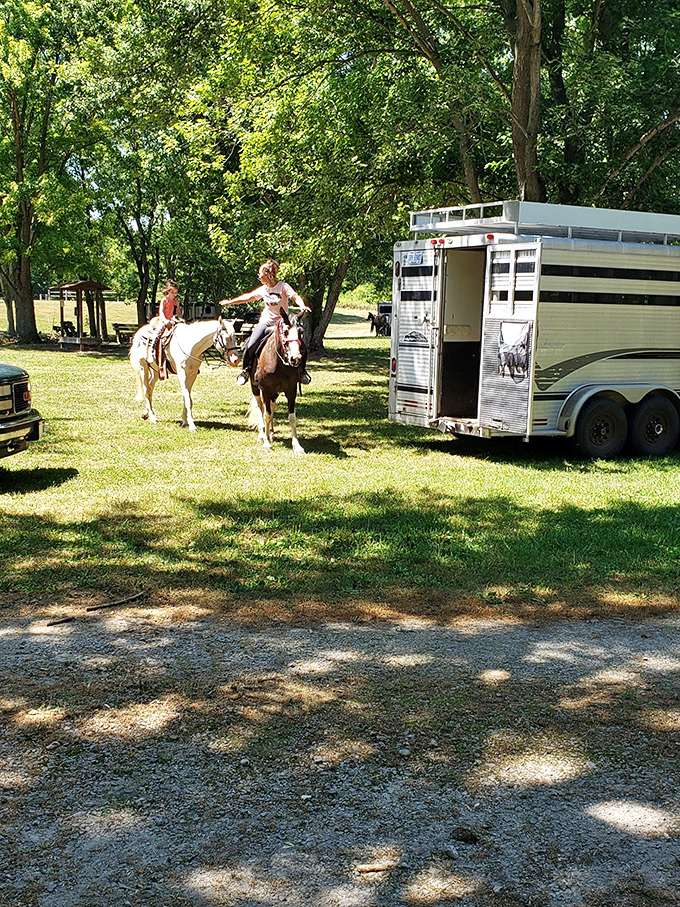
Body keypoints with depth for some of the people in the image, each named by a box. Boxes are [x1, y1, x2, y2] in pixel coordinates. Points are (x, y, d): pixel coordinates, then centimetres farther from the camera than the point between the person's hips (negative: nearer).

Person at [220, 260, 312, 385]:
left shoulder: (283, 287, -8)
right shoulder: (263, 289, 5)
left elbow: (296, 297, -19)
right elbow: (248, 297, 16)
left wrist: (302, 306, -40)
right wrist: (229, 302, 21)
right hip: (265, 322, 3)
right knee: (250, 347, -14)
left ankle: (302, 371, 12)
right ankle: (246, 370, 11)